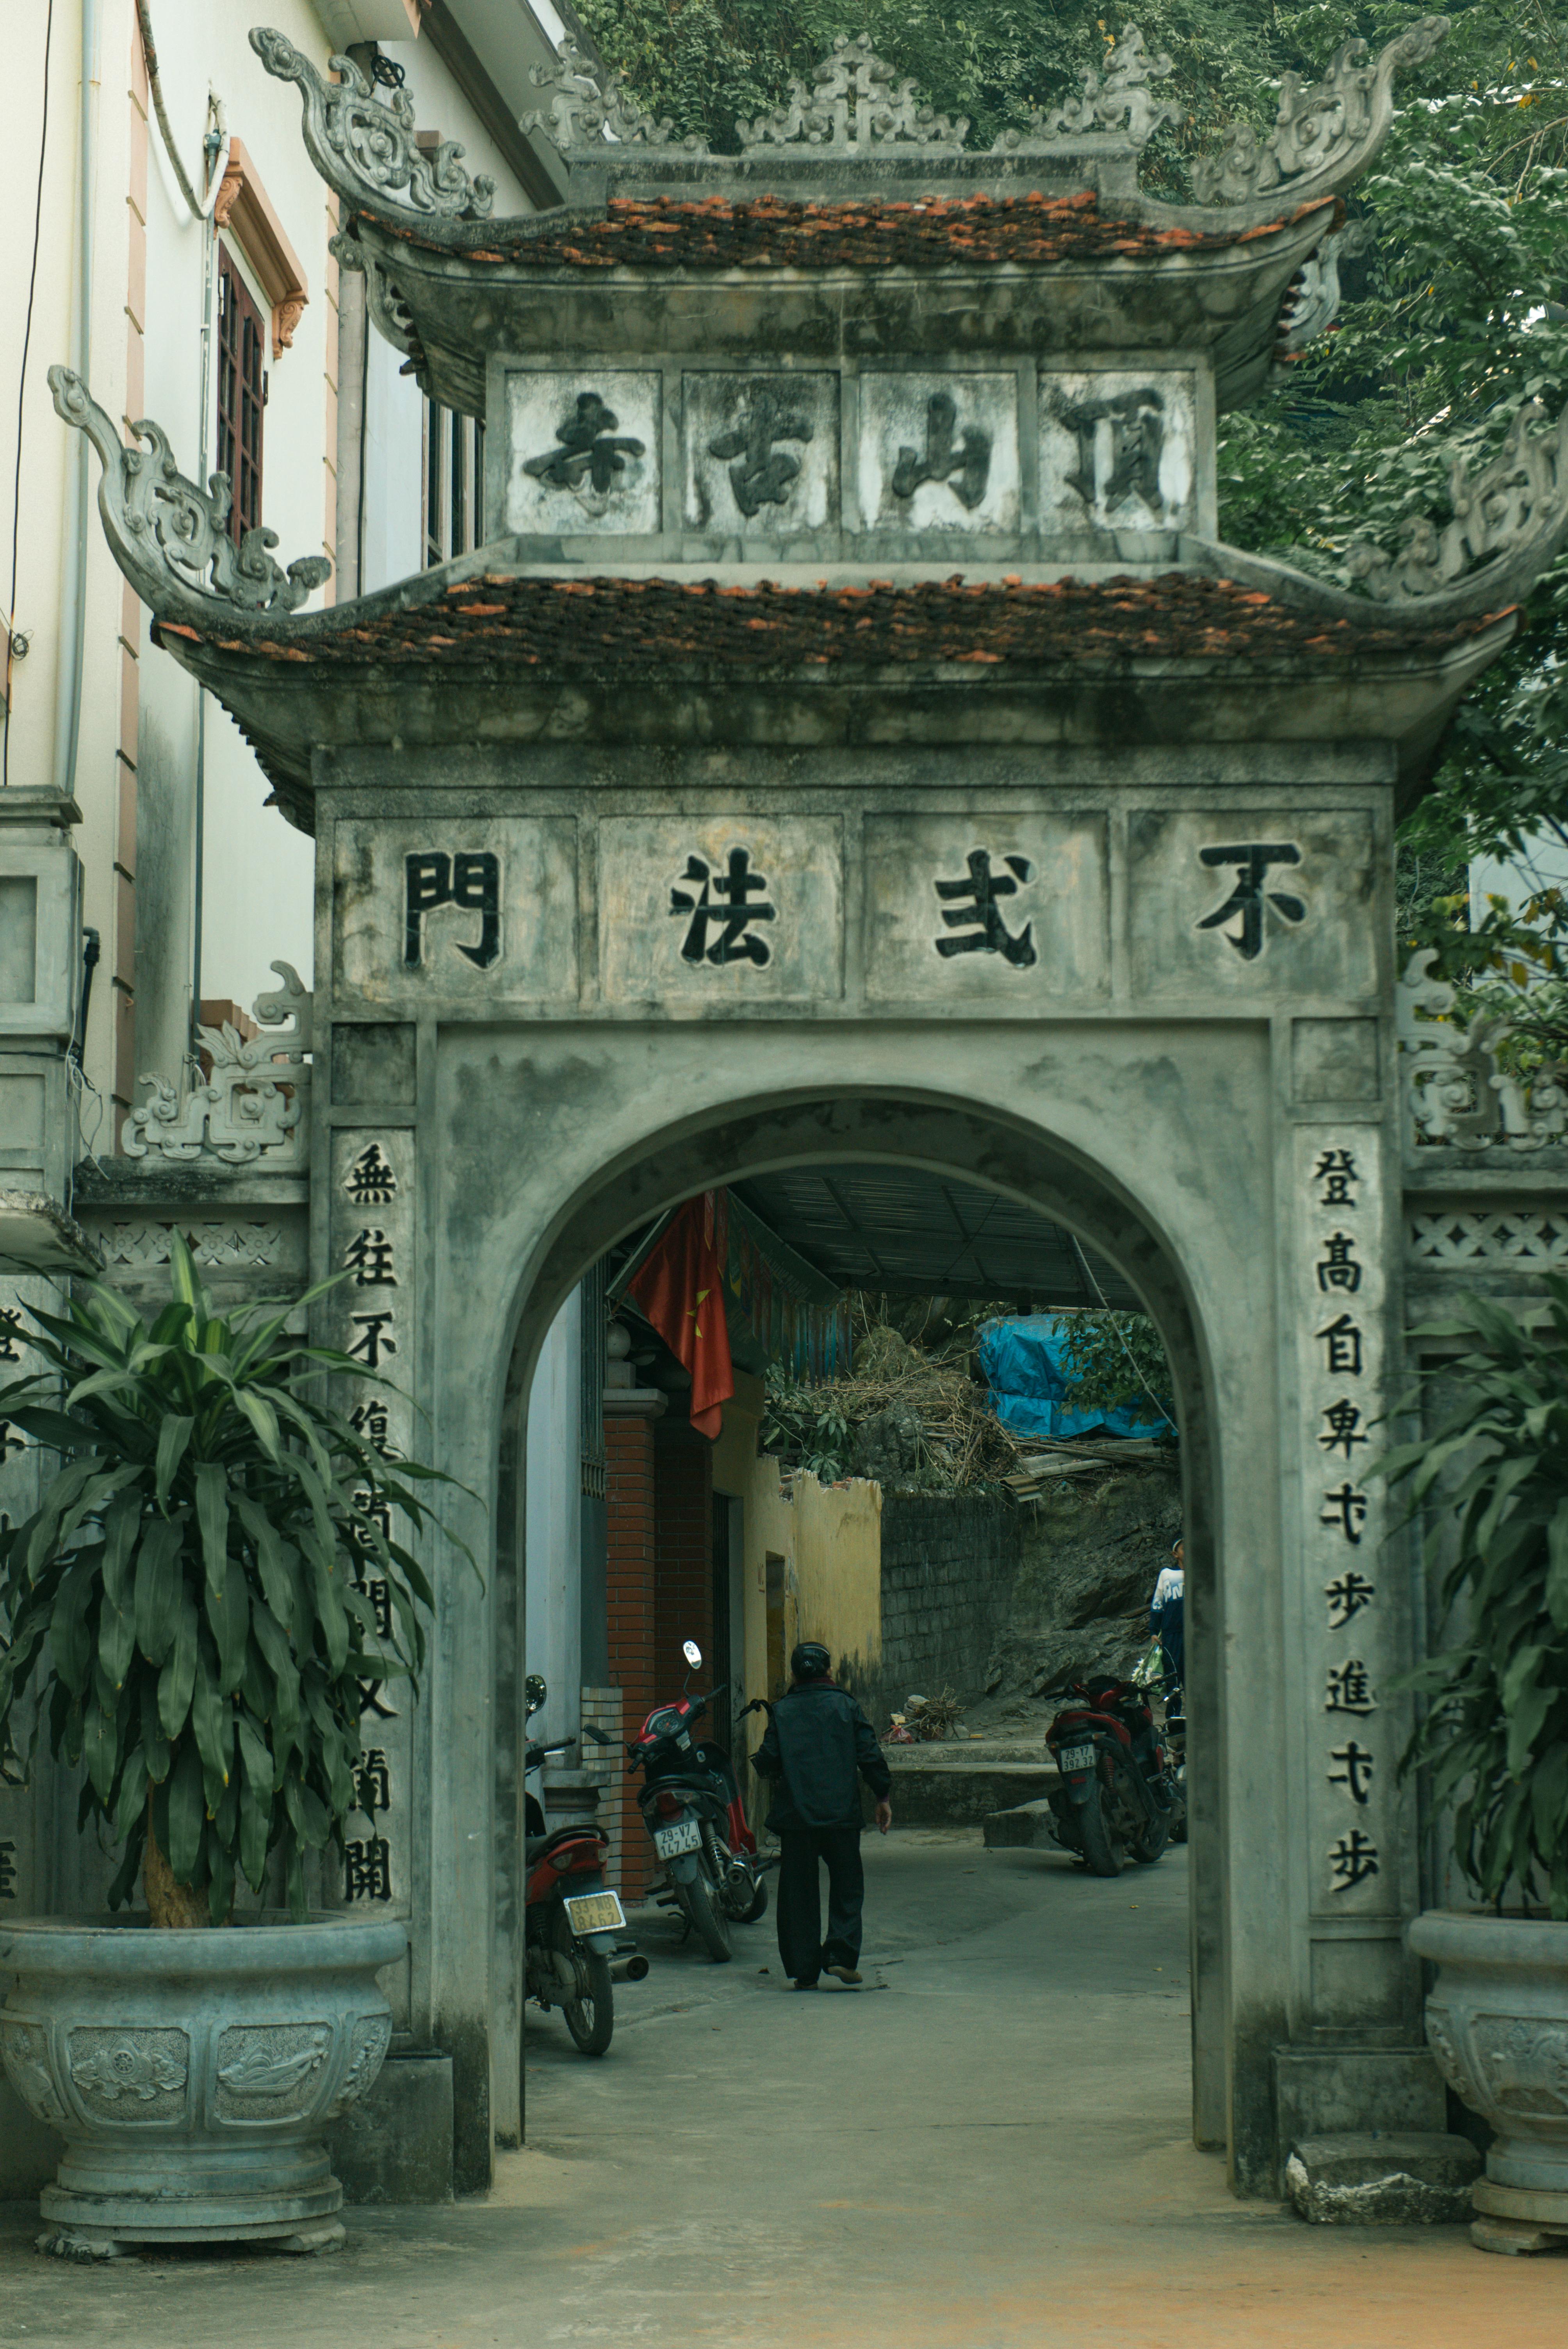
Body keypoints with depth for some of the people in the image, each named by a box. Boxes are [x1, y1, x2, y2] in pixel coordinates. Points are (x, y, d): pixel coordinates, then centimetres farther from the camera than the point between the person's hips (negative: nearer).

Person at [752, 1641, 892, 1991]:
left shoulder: (782, 1710, 4)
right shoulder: (845, 1706, 3)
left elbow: (767, 1761, 0)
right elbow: (870, 1756, -2)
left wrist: (763, 1766, 23)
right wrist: (883, 1797, 7)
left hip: (795, 1815, 1)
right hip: (841, 1814, -1)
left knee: (798, 1892, 7)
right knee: (847, 1886, 9)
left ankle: (803, 1970, 5)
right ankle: (841, 1954, -7)